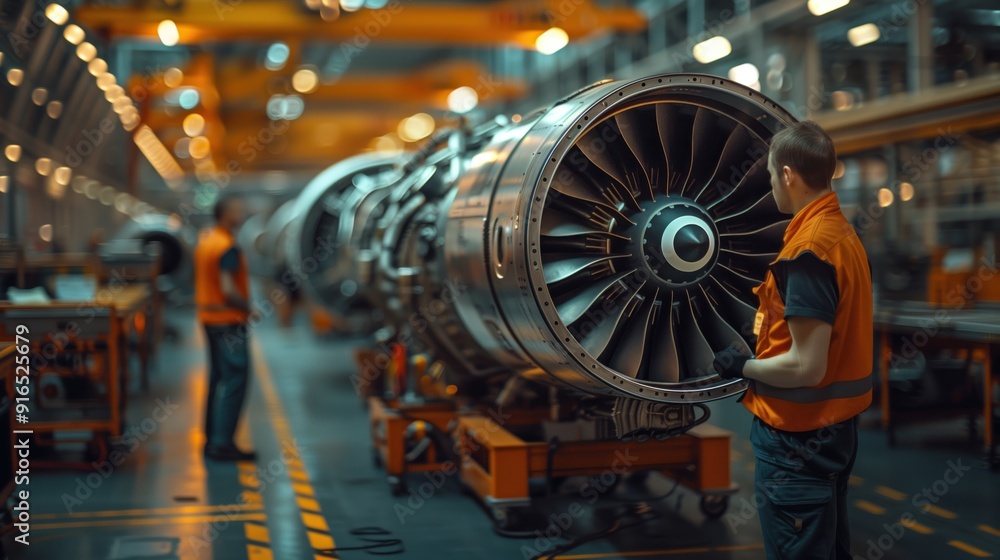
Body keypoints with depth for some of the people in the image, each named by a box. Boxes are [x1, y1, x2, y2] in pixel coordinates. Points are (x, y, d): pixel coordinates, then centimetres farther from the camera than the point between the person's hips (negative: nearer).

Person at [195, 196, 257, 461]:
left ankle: (212, 439, 20)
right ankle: (222, 443, -7)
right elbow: (228, 290, -25)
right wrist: (247, 306, -9)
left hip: (209, 317, 10)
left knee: (217, 379, 15)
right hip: (228, 321, -10)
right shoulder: (228, 248, -18)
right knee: (235, 379, -6)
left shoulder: (204, 242, 11)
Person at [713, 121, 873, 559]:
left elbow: (806, 367, -24)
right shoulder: (844, 233, 7)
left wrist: (743, 366, -9)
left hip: (800, 438, -9)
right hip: (837, 425, 9)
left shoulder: (809, 249, -22)